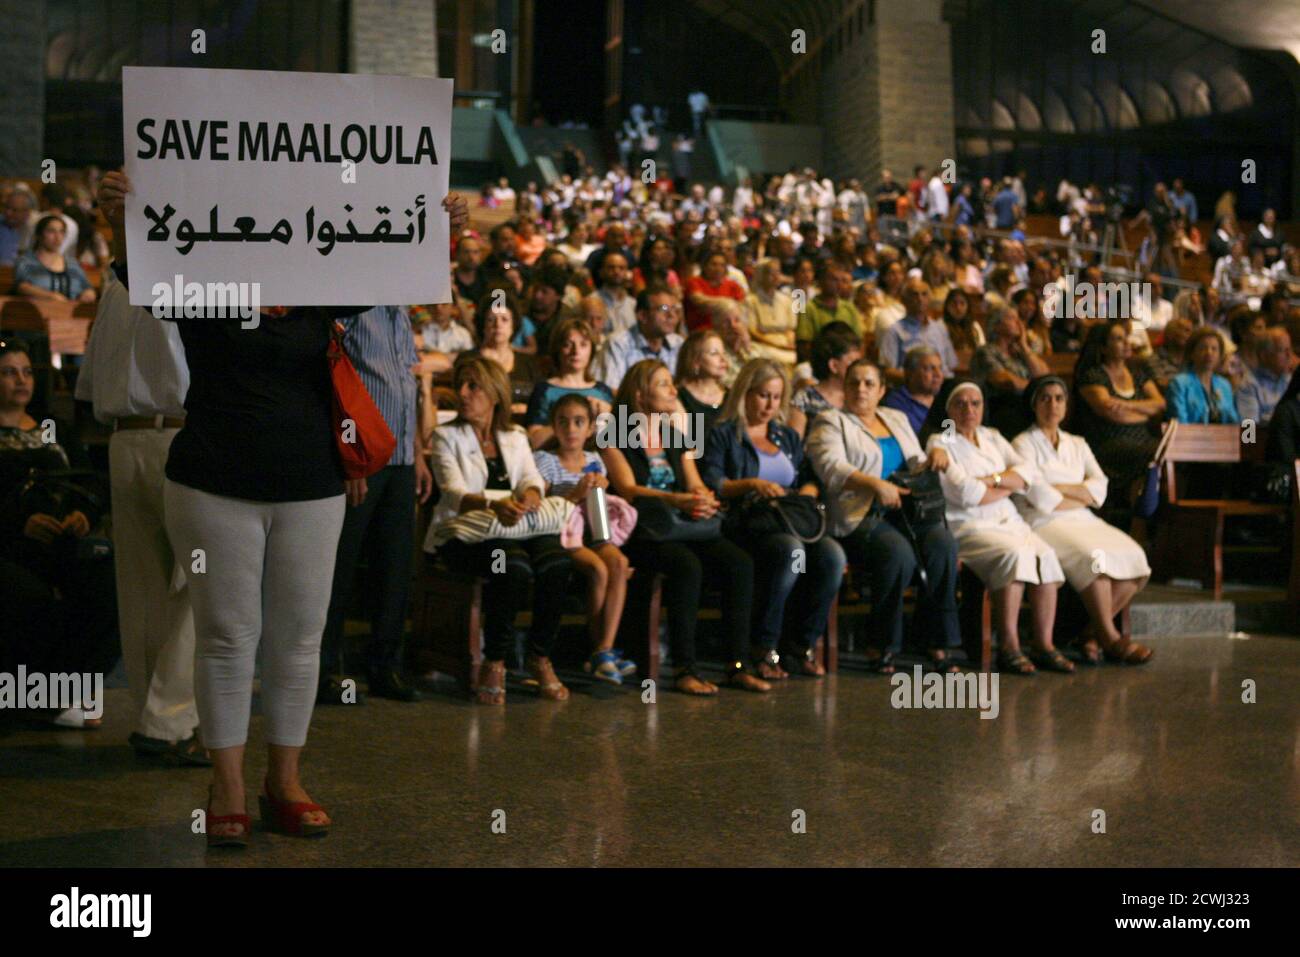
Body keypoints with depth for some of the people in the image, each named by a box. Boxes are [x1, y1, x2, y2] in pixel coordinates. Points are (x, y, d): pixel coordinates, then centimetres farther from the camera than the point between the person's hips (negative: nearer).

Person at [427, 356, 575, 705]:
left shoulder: (515, 437, 19)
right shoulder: (447, 436, 5)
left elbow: (532, 477, 4)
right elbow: (455, 493, -11)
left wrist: (531, 493, -22)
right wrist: (493, 504, -32)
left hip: (514, 528, 4)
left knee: (557, 560, -28)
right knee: (515, 566, -35)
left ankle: (540, 656, -10)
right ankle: (494, 662, -19)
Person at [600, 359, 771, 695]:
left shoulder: (675, 437, 21)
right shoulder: (617, 437, 1)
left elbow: (696, 485, 12)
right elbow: (628, 489, -13)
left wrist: (704, 499, -14)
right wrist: (678, 500, -29)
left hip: (682, 529, 6)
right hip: (640, 534, -6)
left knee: (740, 562, -20)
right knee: (687, 565, -35)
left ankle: (737, 665, -17)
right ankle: (683, 670, -29)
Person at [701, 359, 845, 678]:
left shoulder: (788, 436, 28)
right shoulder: (722, 435, 10)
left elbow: (810, 479, 21)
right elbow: (710, 484, -3)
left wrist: (807, 492, -2)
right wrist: (752, 484, -16)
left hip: (793, 523, 5)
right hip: (747, 526, -5)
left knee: (832, 554, -27)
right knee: (792, 550, -37)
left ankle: (802, 645, -14)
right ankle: (764, 649, -26)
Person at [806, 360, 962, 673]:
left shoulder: (897, 419, 27)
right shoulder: (830, 422, 7)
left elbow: (918, 465, 30)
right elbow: (831, 468, -11)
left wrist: (935, 455, 5)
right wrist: (875, 484, -27)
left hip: (908, 510, 5)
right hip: (859, 517, -5)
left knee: (943, 543, -27)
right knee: (900, 553, -35)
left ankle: (938, 644, -21)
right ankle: (881, 646, -18)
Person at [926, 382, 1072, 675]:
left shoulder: (992, 438, 21)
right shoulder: (940, 443, 2)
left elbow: (1028, 472, 8)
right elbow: (965, 493, -12)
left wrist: (993, 479, -9)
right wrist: (1010, 486, 1)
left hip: (1008, 520, 6)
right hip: (967, 526, -6)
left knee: (1044, 554, -22)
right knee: (1015, 553, -32)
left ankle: (1044, 644, -20)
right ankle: (1008, 646, -28)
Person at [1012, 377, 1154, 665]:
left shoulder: (1077, 445, 22)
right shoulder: (1023, 444, 4)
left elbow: (1100, 489, 7)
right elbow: (1039, 499, -9)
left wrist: (1060, 488, -7)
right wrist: (1083, 497, 1)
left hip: (1083, 521, 6)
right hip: (1044, 524, -6)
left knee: (1134, 558, -19)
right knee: (1094, 557, -33)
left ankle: (1092, 632, -12)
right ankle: (1110, 638, -21)